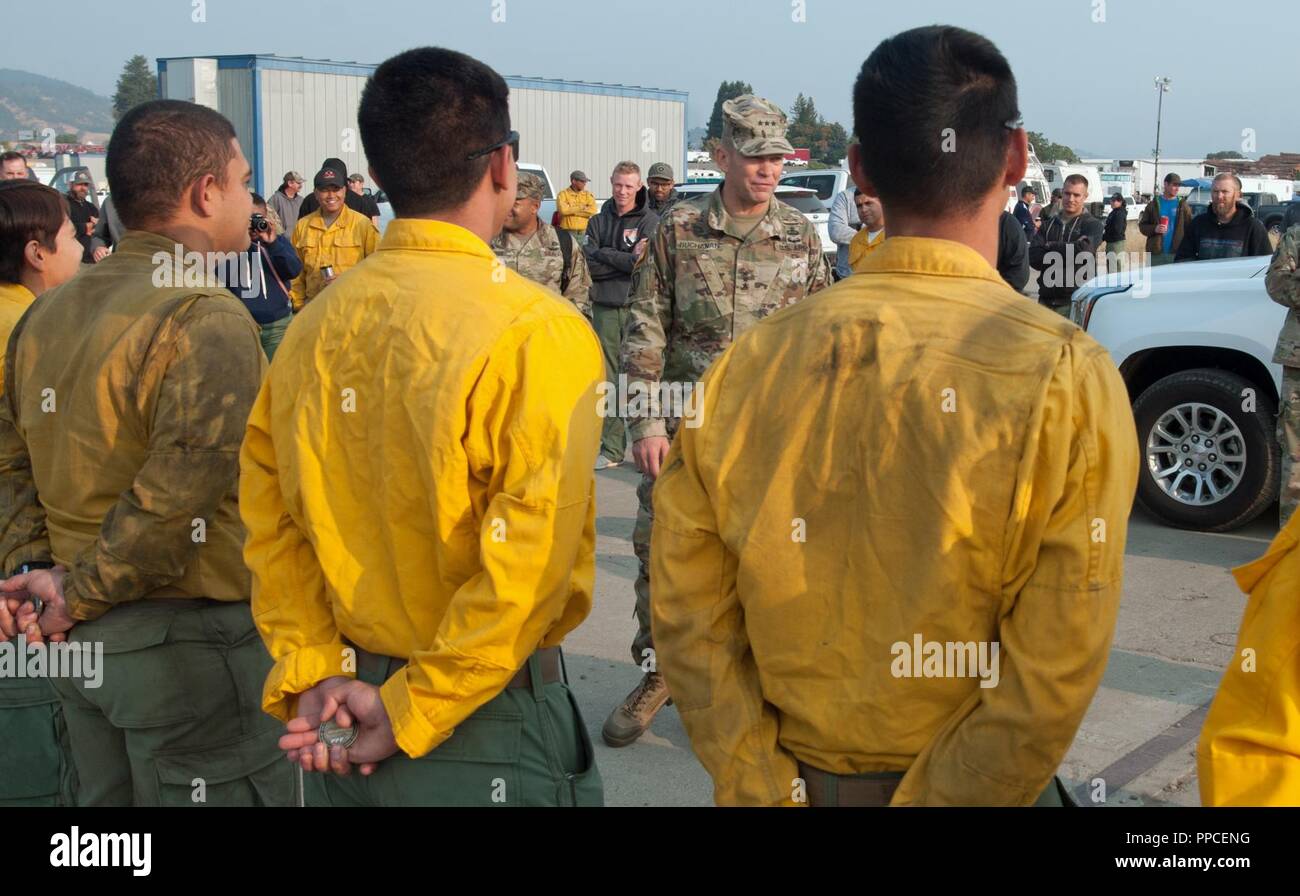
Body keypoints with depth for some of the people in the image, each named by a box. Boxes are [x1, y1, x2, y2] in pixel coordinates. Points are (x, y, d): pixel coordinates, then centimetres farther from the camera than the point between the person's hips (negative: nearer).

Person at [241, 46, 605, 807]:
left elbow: (271, 523, 0)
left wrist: (311, 676, -1)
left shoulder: (315, 327, -2)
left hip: (343, 723, 5)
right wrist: (414, 714, -14)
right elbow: (531, 566, -22)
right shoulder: (538, 332, -18)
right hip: (490, 732, -5)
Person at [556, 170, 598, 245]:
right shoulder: (563, 194, 2)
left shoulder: (588, 195, 11)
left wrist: (572, 210, -8)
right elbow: (563, 209, -16)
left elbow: (593, 210, -5)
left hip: (584, 233, 3)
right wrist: (581, 207, -5)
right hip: (568, 233, -3)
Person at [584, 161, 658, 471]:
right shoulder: (598, 221, 12)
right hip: (605, 308, 3)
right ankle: (612, 448, 8)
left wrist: (607, 258, -11)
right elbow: (590, 263, -1)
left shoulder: (651, 222, 1)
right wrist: (628, 260, -10)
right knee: (608, 378, 3)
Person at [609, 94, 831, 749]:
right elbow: (645, 332, -1)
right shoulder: (679, 230, -1)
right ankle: (657, 673, 26)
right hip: (686, 426, 0)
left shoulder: (801, 237, 4)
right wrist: (646, 424, -7)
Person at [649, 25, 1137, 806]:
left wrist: (764, 787, -4)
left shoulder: (750, 363, -10)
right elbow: (1056, 679, -19)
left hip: (796, 778, 2)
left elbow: (688, 611, -7)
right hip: (976, 783, -2)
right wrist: (934, 796, -11)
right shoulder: (1067, 377, -17)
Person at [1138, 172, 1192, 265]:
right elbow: (1142, 225, 9)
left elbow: (1189, 228, 0)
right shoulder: (1153, 205, 8)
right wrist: (1154, 229, -12)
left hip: (1176, 254, -1)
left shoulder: (1183, 205, 5)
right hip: (1156, 254, 1)